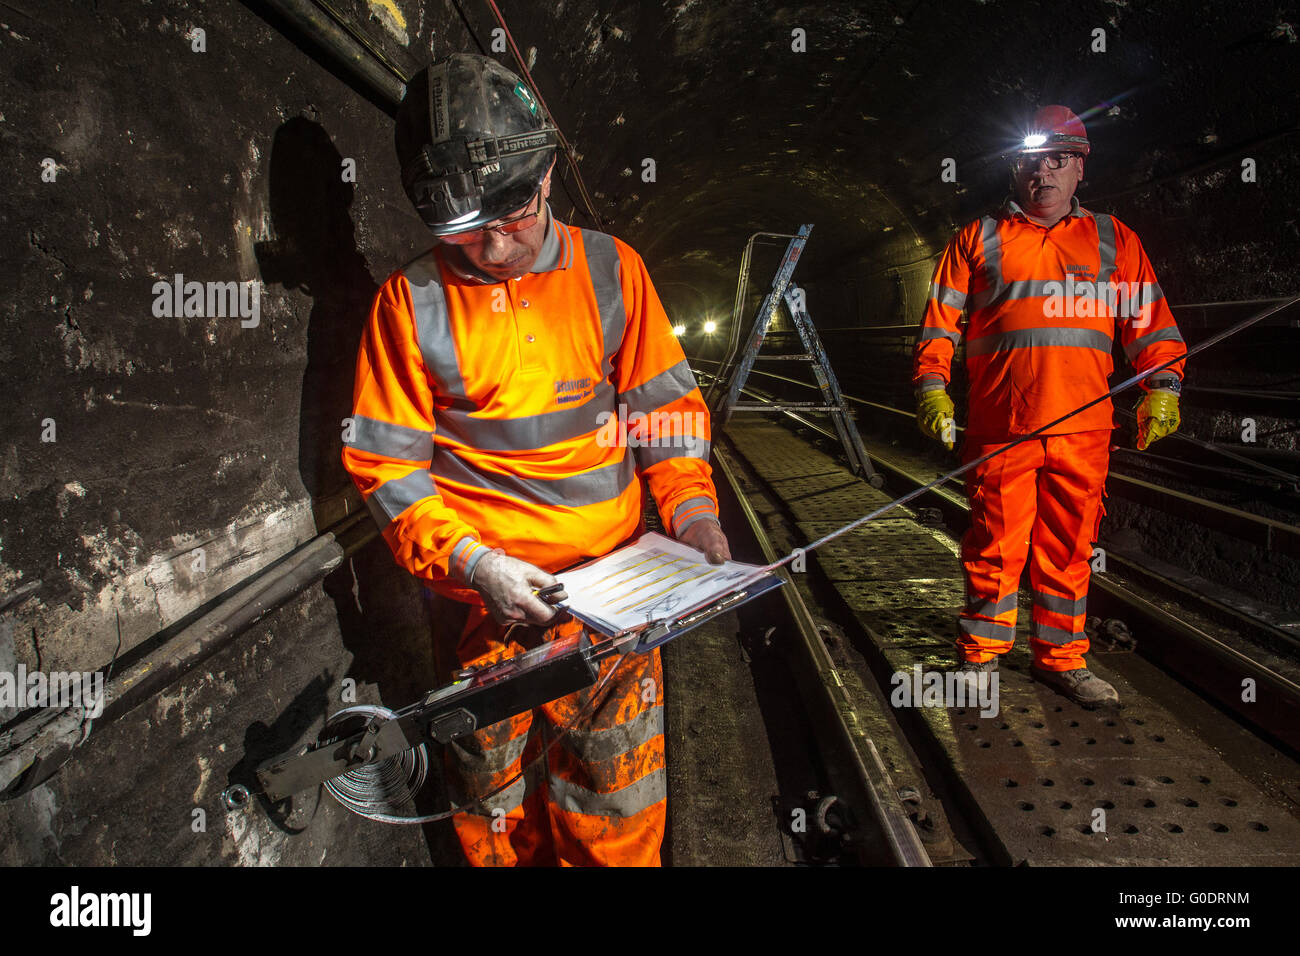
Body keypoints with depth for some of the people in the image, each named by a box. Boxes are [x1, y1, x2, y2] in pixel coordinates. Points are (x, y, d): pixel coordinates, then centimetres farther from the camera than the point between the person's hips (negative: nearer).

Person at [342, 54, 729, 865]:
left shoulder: (611, 268, 2)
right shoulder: (411, 301, -3)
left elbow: (665, 405, 7)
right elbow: (387, 466, -3)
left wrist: (691, 507, -8)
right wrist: (472, 561, -16)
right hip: (480, 595, 0)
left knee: (616, 811, 12)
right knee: (494, 809, 16)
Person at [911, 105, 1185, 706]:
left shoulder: (1112, 240, 17)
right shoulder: (978, 240, 12)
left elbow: (1148, 320, 14)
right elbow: (940, 321, 8)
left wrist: (1161, 387, 1)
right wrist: (932, 388, -4)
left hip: (1083, 429, 2)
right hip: (999, 426, -2)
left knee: (1069, 547, 8)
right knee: (996, 544, 1)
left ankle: (1061, 658, 21)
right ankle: (980, 655, 15)